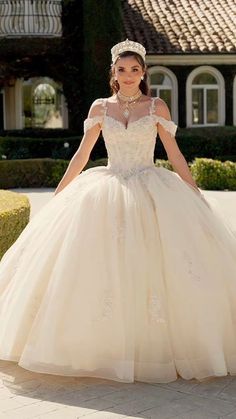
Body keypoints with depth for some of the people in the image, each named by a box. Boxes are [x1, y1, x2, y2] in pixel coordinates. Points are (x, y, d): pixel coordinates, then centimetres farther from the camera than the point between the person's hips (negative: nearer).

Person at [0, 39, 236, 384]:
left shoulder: (157, 107, 5)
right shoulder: (100, 107, 7)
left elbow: (175, 155, 7)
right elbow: (81, 156, 11)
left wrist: (196, 194, 5)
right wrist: (57, 198, 11)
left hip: (152, 192, -1)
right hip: (108, 192, 1)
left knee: (155, 266, -9)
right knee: (103, 269, -7)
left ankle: (157, 347, 3)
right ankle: (108, 346, 3)